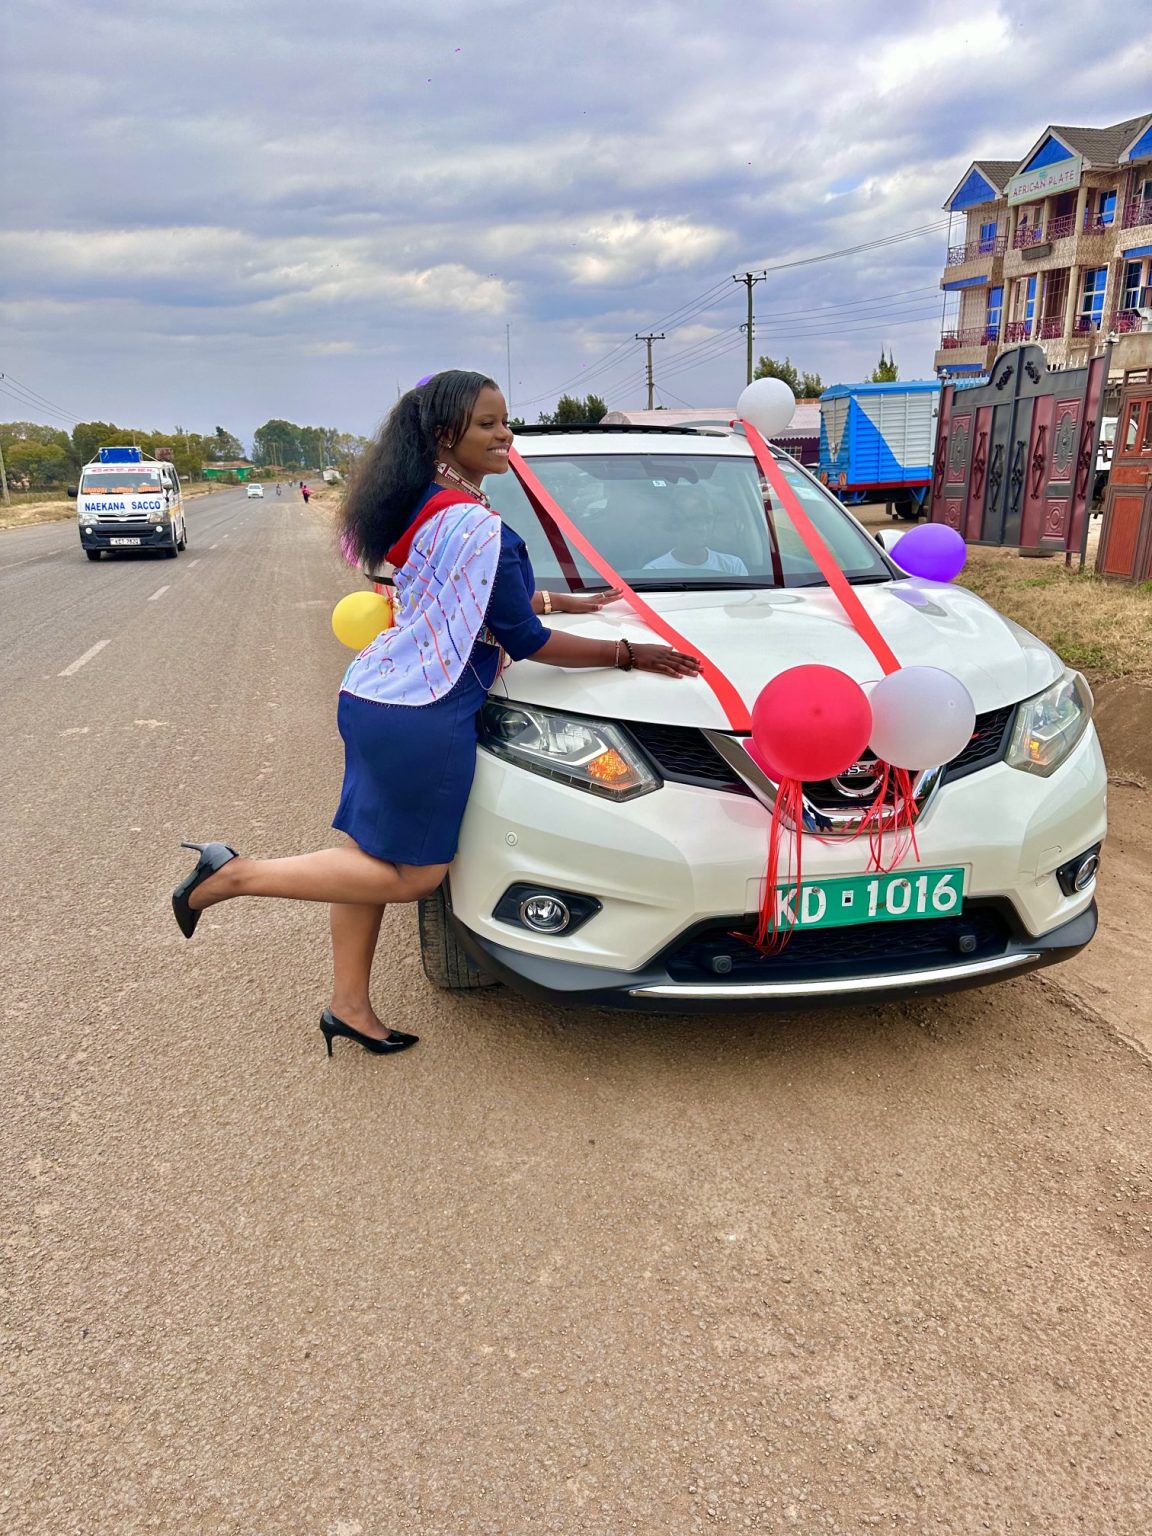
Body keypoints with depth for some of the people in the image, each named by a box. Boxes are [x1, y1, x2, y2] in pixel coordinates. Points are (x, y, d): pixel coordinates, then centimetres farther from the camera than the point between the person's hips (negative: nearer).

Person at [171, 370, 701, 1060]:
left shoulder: (422, 507, 13)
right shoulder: (479, 527, -16)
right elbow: (525, 640, -13)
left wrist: (566, 601, 30)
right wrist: (627, 655, -6)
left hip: (371, 697, 10)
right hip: (420, 718, -10)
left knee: (372, 854, 14)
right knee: (413, 873, 3)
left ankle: (349, 1006, 26)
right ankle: (235, 874, 3)